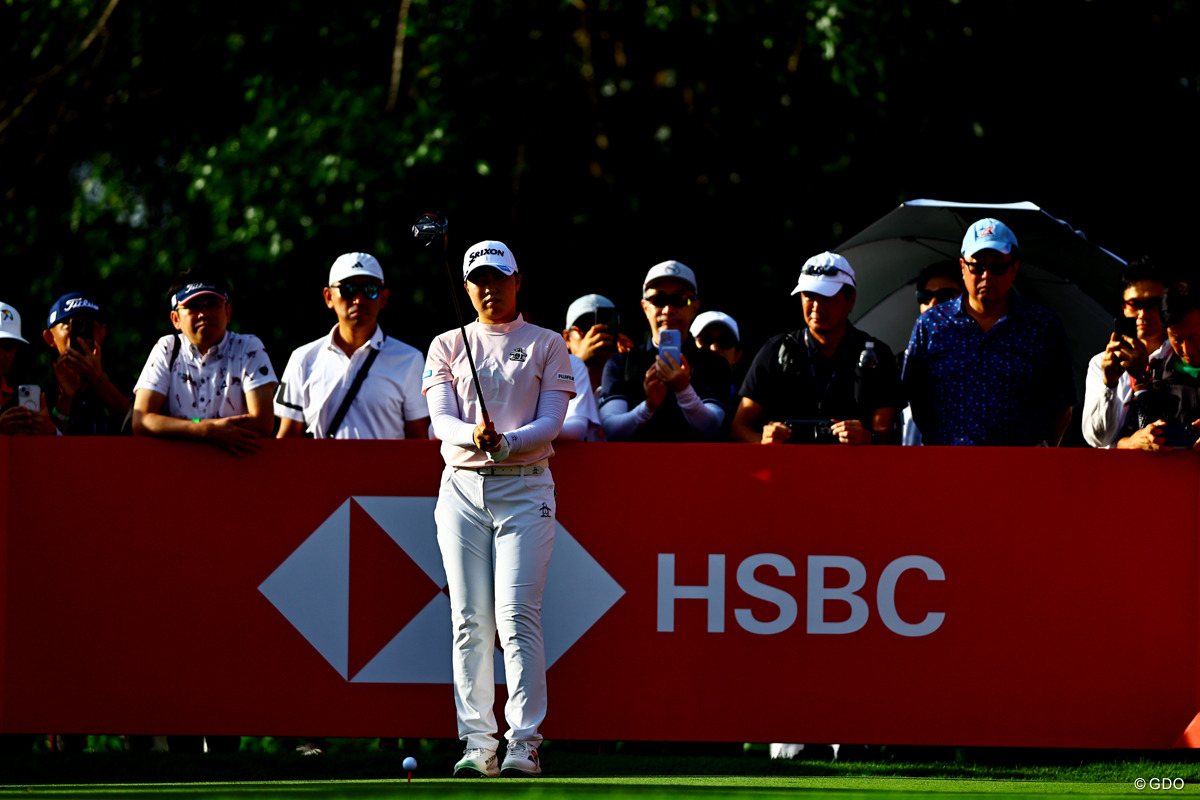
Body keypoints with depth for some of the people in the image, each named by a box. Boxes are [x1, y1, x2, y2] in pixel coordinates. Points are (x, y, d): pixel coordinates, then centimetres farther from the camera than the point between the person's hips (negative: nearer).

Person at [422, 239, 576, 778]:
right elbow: (441, 419, -1)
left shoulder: (546, 345, 8)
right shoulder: (448, 346, 13)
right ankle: (477, 744, 1)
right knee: (470, 620, -1)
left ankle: (524, 744, -14)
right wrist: (474, 435, -23)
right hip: (462, 487, 2)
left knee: (518, 615, -13)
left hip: (525, 487, -2)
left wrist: (507, 442, -22)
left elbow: (551, 420, -3)